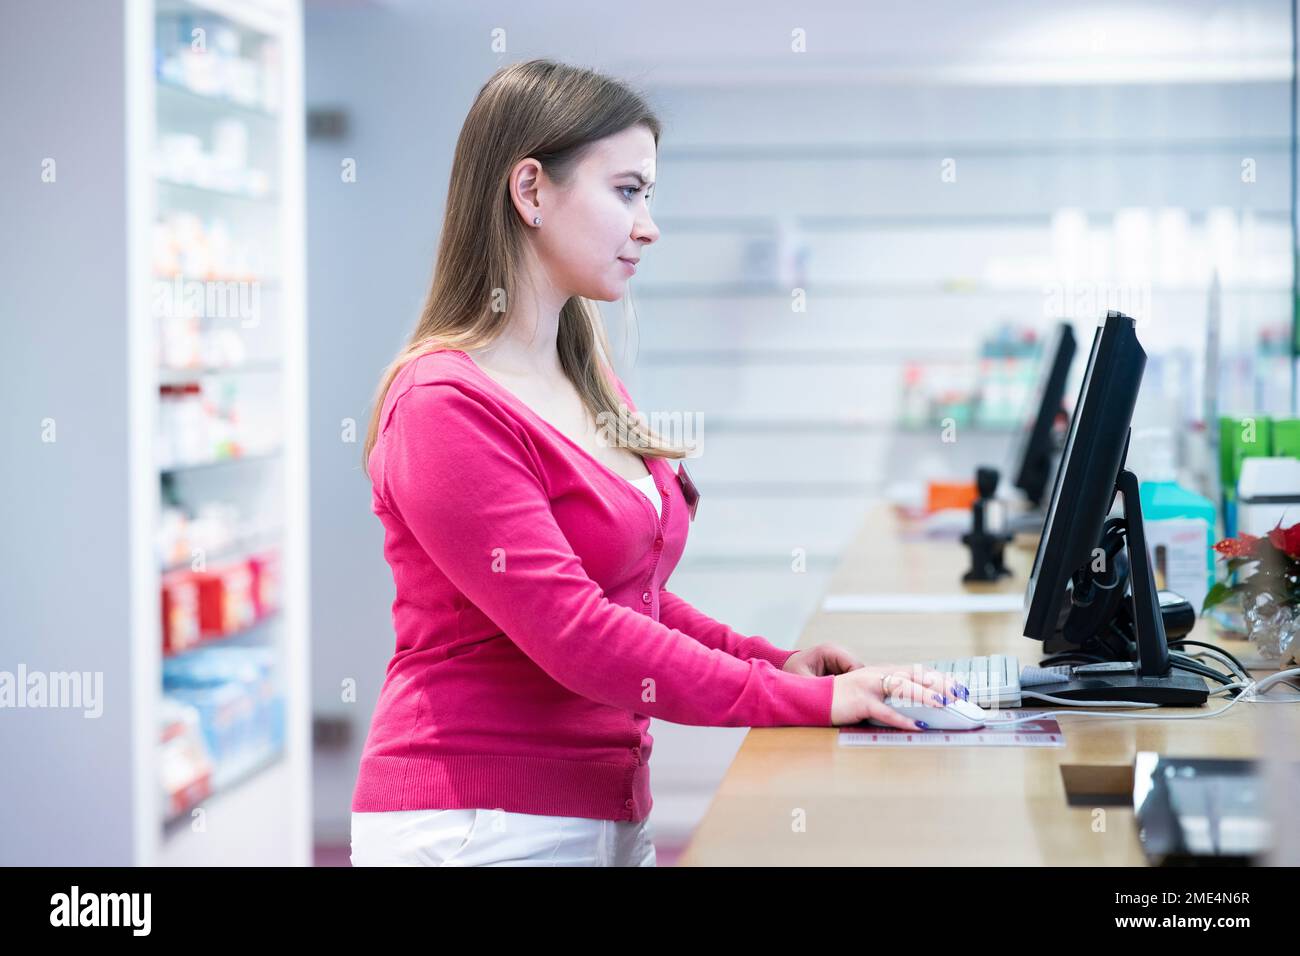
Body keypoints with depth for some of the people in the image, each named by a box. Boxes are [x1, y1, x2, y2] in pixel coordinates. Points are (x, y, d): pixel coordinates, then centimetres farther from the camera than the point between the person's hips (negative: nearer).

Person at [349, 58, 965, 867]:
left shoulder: (593, 389, 11)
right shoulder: (446, 406, -15)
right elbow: (572, 632, -21)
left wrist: (772, 660, 3)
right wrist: (812, 701, -21)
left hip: (613, 817, 8)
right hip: (479, 825, -8)